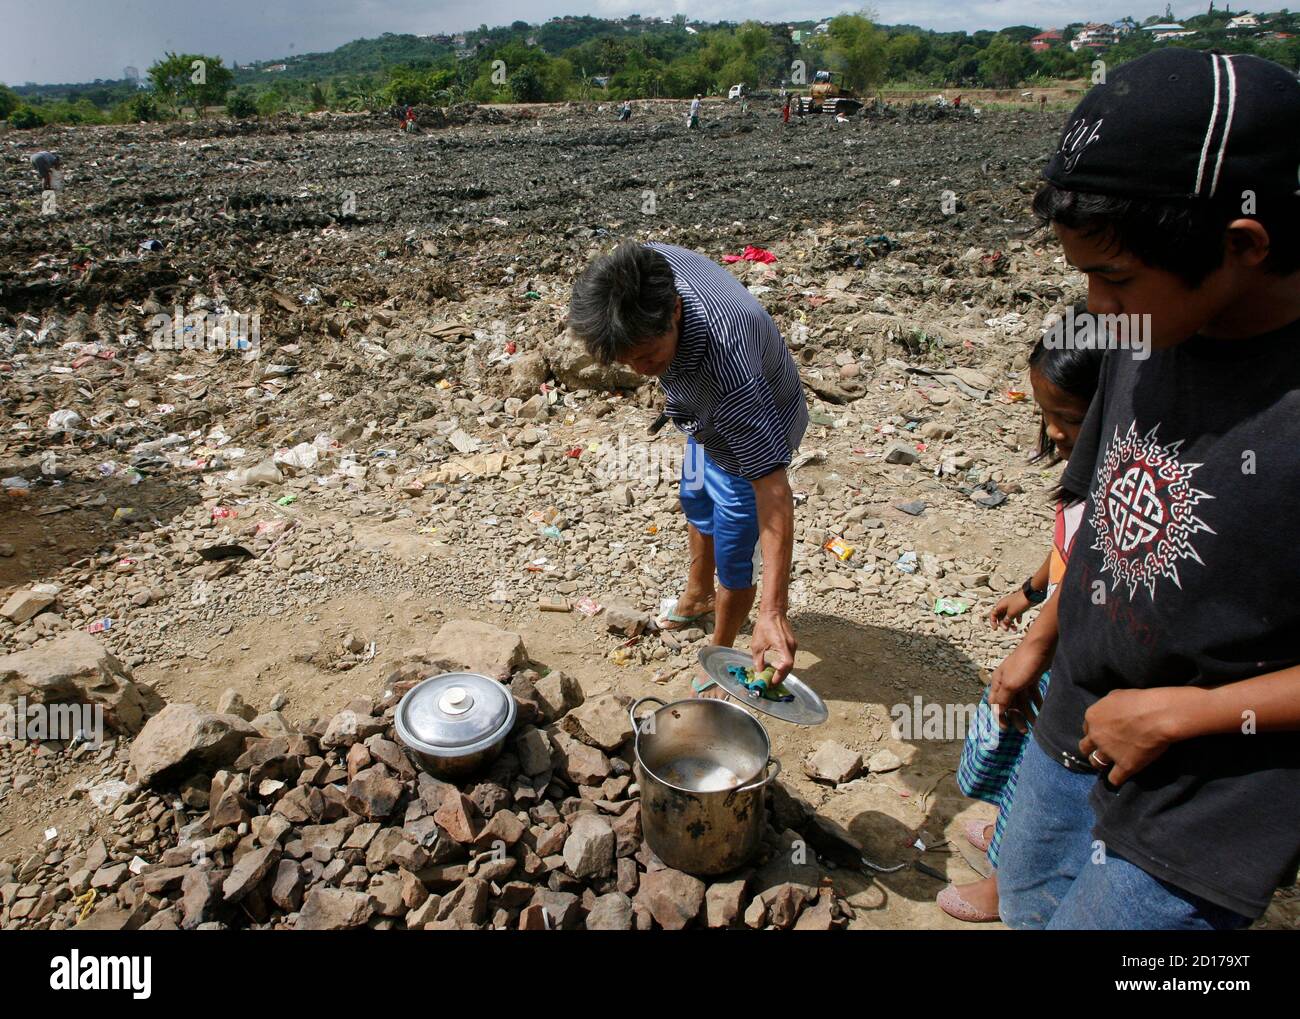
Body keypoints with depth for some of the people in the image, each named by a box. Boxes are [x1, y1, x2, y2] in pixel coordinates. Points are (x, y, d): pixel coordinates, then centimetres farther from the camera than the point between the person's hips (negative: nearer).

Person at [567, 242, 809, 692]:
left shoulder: (728, 371, -48)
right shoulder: (646, 264, -29)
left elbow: (772, 488, -45)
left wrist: (773, 611, -48)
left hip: (755, 435, -8)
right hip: (706, 422, 8)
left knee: (732, 560, 6)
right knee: (697, 507, 30)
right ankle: (698, 596, 60)